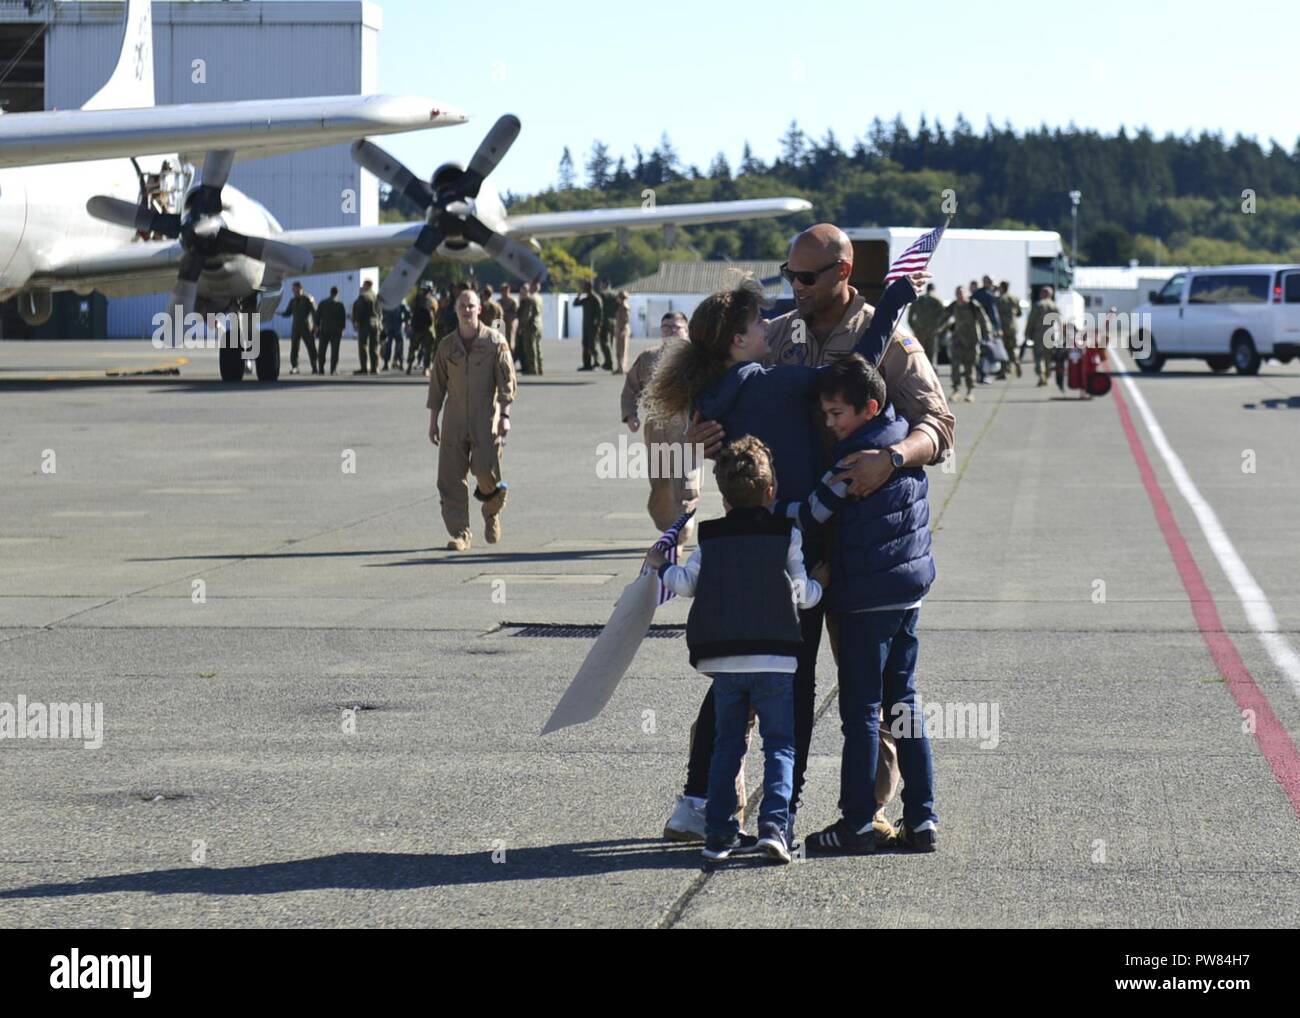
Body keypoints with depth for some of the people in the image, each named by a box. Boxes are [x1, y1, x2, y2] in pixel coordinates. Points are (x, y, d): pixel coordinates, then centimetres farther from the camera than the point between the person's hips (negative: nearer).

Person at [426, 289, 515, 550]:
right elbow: (437, 384, 13)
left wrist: (505, 416, -12)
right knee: (451, 477, -3)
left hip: (485, 418, -3)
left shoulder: (495, 341, -1)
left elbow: (507, 381, -3)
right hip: (454, 419, 3)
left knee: (485, 470, -15)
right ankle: (460, 533, 3)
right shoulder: (446, 345, 8)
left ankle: (492, 511, 18)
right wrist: (433, 421, 10)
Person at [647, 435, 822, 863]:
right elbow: (802, 593, 2)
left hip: (722, 661, 3)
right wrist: (823, 586, 23)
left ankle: (719, 831, 9)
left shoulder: (709, 538, 6)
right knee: (780, 744, 3)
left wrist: (662, 566, 25)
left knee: (727, 744, 14)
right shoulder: (786, 535, 1)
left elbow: (686, 584, 6)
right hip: (775, 658, -2)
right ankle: (774, 824, -14)